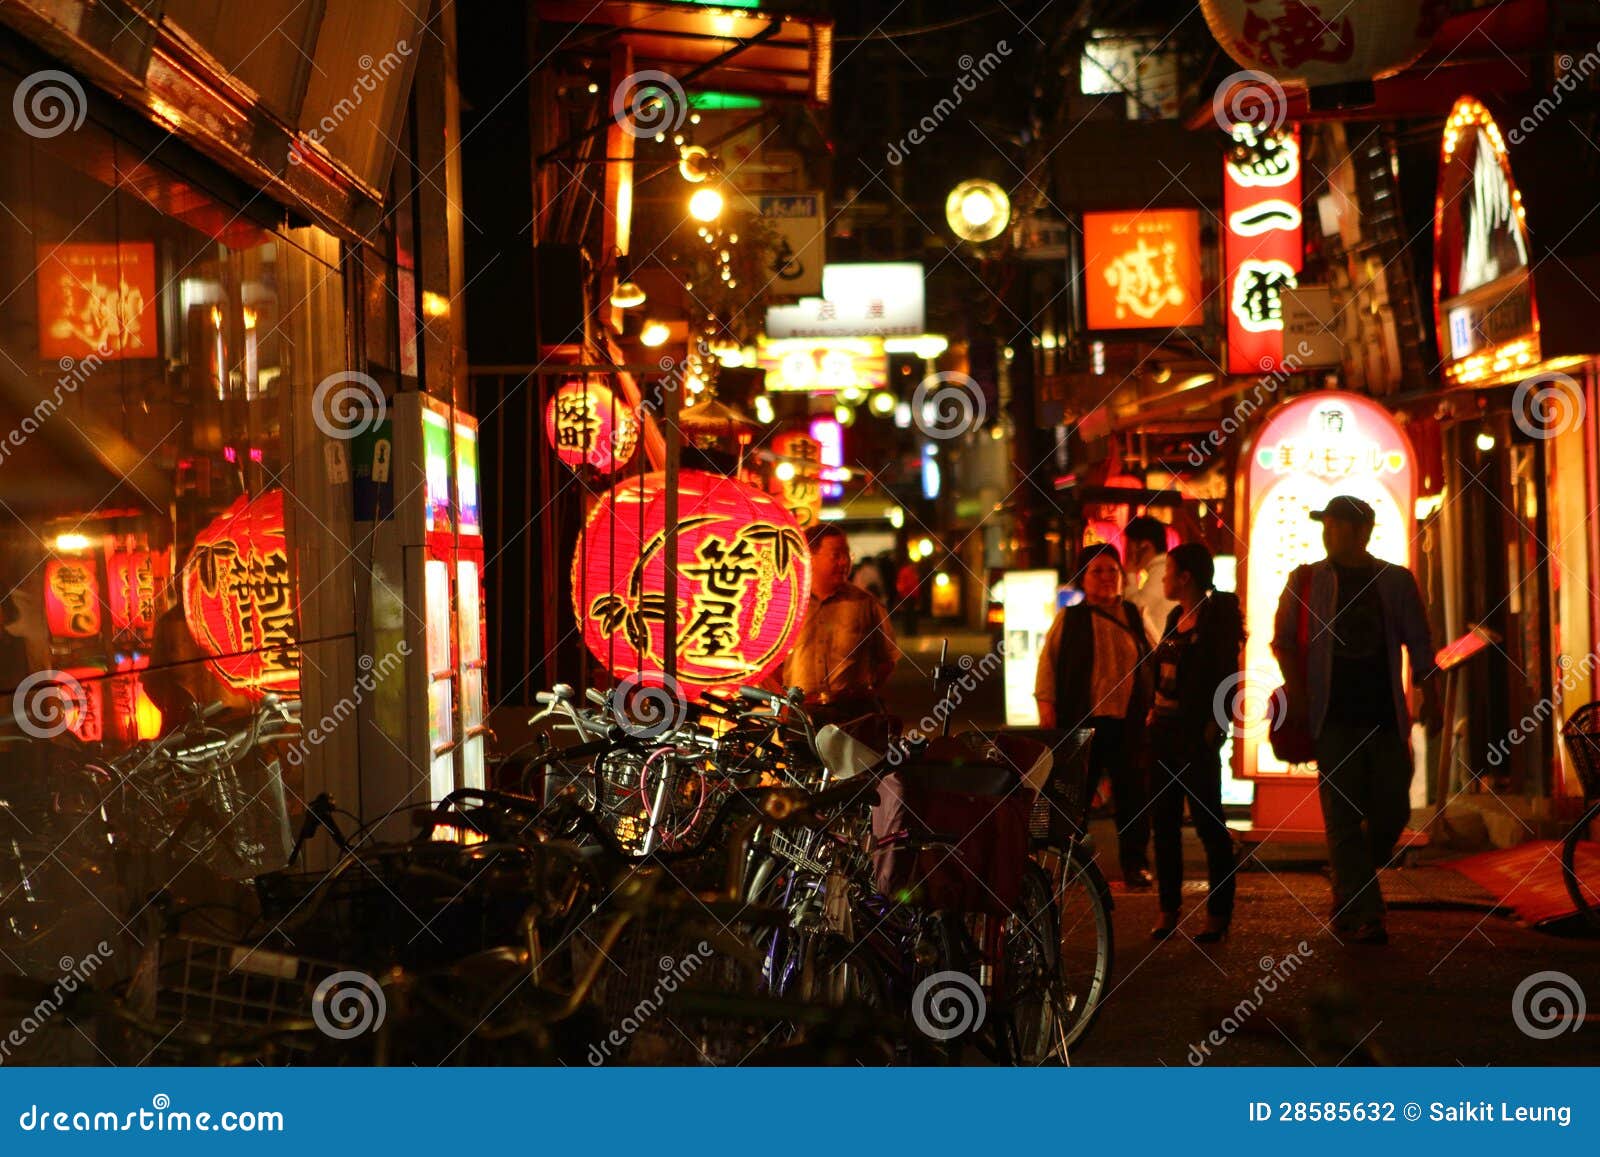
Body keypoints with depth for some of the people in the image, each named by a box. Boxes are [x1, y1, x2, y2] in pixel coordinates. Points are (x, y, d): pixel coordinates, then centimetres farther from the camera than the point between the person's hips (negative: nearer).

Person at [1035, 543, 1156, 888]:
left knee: (1131, 793, 1)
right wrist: (1047, 703, -8)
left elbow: (1153, 662, 18)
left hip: (1128, 720, 2)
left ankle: (1135, 864, 11)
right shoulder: (1070, 618, 4)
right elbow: (1048, 661, 1)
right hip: (1083, 720, -2)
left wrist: (1153, 705, 11)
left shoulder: (1134, 617, 12)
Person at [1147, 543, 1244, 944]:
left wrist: (1211, 729, -17)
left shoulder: (1216, 619, -10)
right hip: (1164, 731, 8)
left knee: (1208, 823, -2)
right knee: (1163, 822, 9)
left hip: (1197, 735, -8)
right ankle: (1168, 909, 15)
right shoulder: (1176, 617, 13)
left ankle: (1218, 914, 4)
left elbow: (1226, 678, -13)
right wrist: (1153, 710, 10)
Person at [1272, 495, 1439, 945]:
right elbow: (1283, 638, 4)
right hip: (1334, 717, -2)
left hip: (1385, 716, 2)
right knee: (1344, 818, -7)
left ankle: (1348, 900, 22)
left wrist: (1430, 698, 1)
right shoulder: (1306, 580, 8)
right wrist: (1295, 688, -12)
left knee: (1392, 812, 1)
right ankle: (1364, 916, -5)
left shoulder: (1396, 581, 11)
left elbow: (1420, 644, 11)